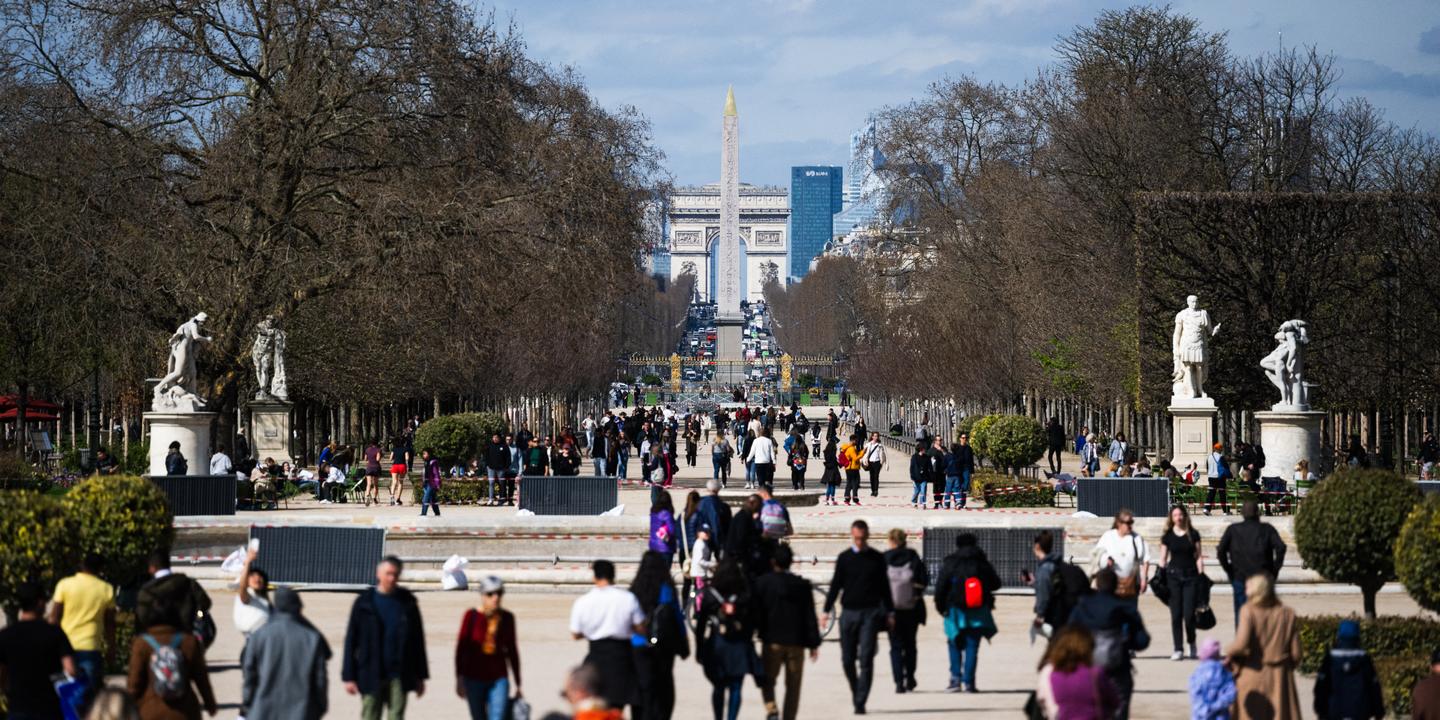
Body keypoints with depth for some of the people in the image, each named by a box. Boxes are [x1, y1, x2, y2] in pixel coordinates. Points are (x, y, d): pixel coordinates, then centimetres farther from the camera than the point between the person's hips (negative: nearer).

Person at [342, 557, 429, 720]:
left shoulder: (408, 603, 6)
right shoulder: (364, 603, 2)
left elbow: (418, 640, 10)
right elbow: (351, 640, 1)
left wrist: (420, 676, 9)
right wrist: (349, 676, -4)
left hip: (399, 676, 1)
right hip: (371, 675, -1)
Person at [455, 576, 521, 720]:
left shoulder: (507, 618, 1)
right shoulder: (472, 616, -6)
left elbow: (512, 651, 10)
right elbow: (461, 648, -4)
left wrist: (518, 684, 14)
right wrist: (459, 679, -9)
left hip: (499, 679, 1)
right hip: (474, 678, -1)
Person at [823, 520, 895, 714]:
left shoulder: (877, 558, 5)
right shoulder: (844, 558, 7)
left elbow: (884, 586, 11)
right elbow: (835, 586, 8)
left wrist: (889, 612, 9)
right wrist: (827, 610, 2)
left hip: (870, 613, -2)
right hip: (849, 613, 2)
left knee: (866, 659, -9)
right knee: (847, 660, 4)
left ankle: (860, 702, -9)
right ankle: (856, 693, 23)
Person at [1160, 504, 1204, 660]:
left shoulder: (1193, 534, 5)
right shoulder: (1168, 536, 6)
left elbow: (1198, 557, 7)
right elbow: (1163, 559, 9)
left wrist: (1201, 576, 0)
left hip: (1191, 576, -1)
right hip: (1173, 575, 1)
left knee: (1189, 614, -7)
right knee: (1176, 614, -2)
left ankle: (1191, 642, 17)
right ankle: (1178, 650, 3)